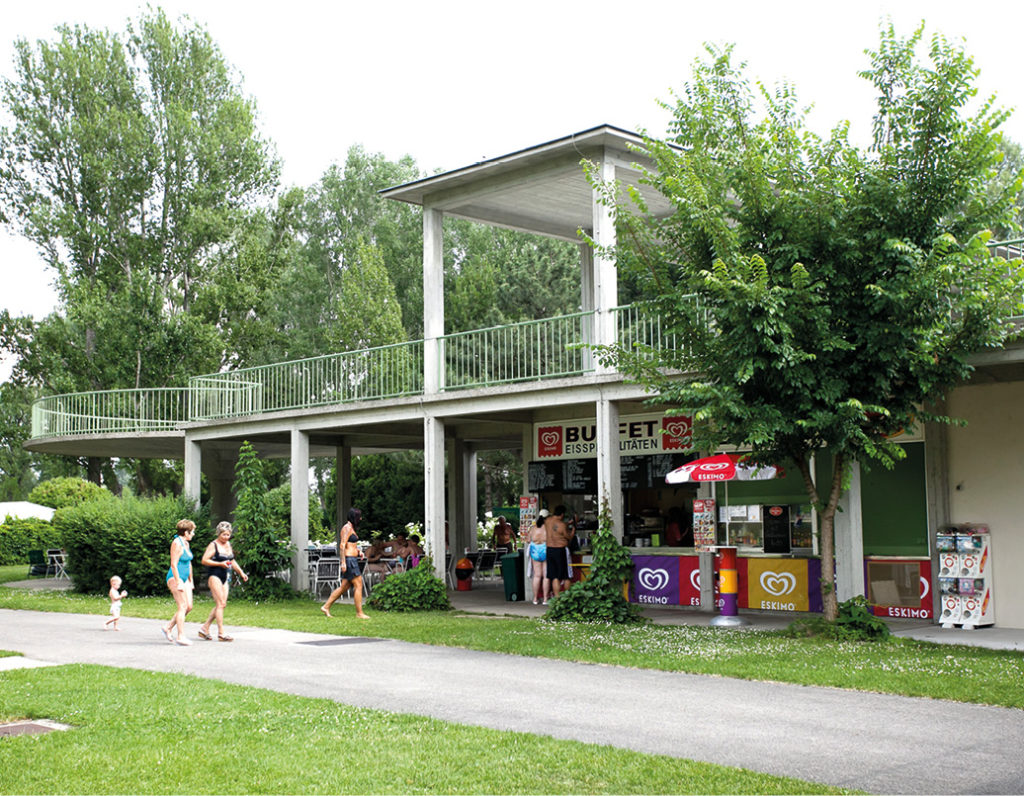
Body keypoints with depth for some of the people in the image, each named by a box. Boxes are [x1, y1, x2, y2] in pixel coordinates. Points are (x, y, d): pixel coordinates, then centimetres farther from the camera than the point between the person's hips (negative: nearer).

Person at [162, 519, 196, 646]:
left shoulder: (186, 543, 14)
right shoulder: (177, 543, -14)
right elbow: (174, 564, -19)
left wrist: (191, 580, 22)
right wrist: (178, 583, -21)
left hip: (184, 579, 9)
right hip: (175, 578, -9)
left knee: (189, 606, 5)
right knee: (182, 606, -11)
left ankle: (168, 628, 16)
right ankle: (181, 636, -9)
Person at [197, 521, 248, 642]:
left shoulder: (228, 544, 16)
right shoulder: (213, 545, -7)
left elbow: (232, 561, 26)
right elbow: (204, 560, -14)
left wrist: (241, 573, 17)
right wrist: (220, 564, -19)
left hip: (225, 578, 8)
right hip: (214, 576, -8)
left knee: (221, 605, 4)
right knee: (221, 603, -13)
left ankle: (204, 629, 15)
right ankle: (221, 633, -11)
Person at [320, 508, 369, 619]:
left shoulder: (351, 528, 18)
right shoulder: (347, 528, -12)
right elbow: (342, 546, -18)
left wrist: (357, 550, 12)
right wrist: (343, 562, -22)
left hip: (353, 560, 10)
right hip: (349, 559, -10)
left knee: (344, 587, 12)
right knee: (358, 585, -7)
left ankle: (326, 606, 16)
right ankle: (359, 613, -3)